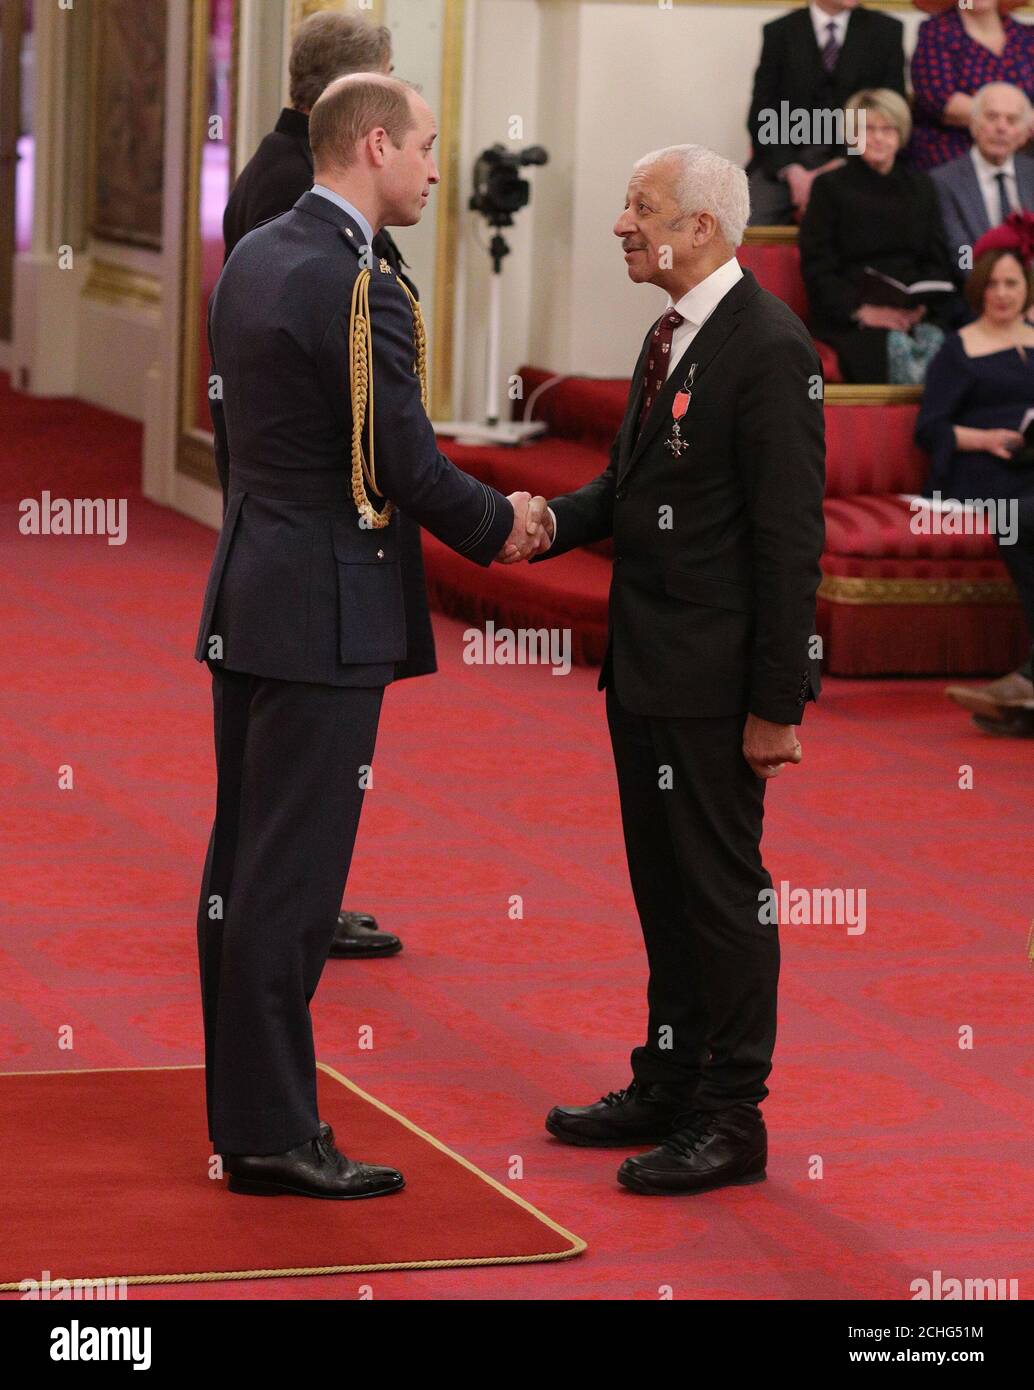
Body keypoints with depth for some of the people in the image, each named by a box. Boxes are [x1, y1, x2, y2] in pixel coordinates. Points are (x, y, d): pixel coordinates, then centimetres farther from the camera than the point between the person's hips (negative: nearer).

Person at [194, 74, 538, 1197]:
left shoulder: (253, 260, 11)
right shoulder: (359, 290, -18)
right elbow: (409, 465, -18)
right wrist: (499, 528, 1)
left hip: (246, 595, 10)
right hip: (323, 614, -9)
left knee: (242, 868, 12)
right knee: (291, 881, -5)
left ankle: (243, 1113, 20)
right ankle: (276, 1135, 0)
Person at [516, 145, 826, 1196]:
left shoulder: (770, 349, -17)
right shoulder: (669, 337, 13)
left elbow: (790, 539, -18)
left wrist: (776, 704, -19)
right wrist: (557, 520, 0)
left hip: (713, 677, -9)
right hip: (645, 672, 9)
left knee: (721, 890, 0)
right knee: (664, 885, 17)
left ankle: (731, 1119, 9)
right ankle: (668, 1087, 28)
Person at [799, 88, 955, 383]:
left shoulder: (920, 187, 21)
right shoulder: (830, 187, 10)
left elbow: (938, 261, 17)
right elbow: (816, 267, 2)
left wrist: (921, 304, -5)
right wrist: (861, 311, -12)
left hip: (916, 316, 3)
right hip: (845, 320, -3)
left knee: (936, 342, -33)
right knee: (896, 347, -36)